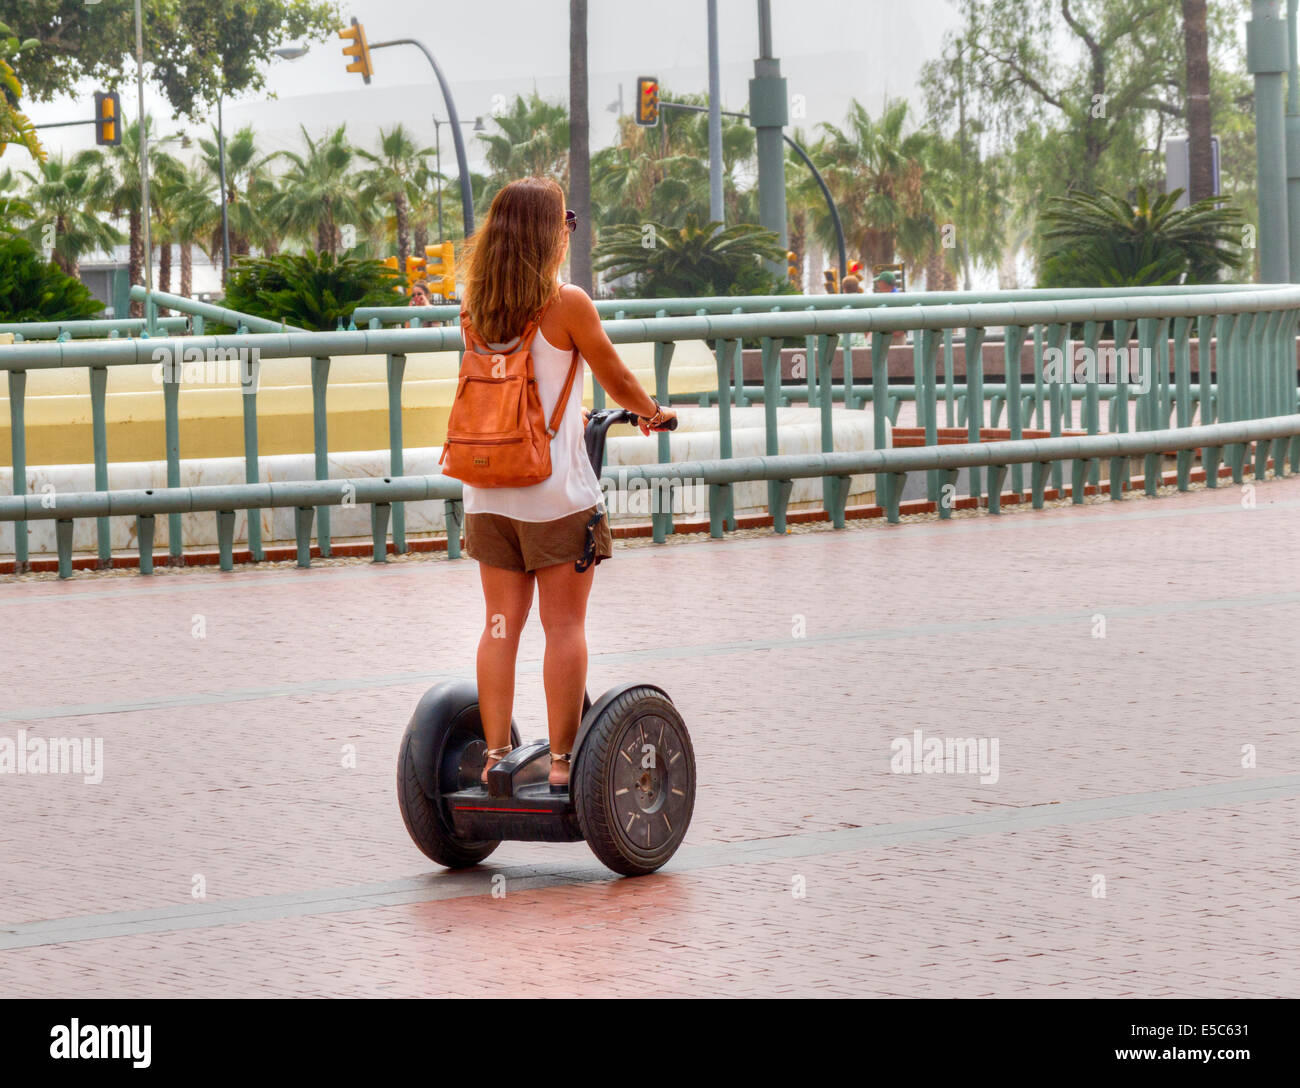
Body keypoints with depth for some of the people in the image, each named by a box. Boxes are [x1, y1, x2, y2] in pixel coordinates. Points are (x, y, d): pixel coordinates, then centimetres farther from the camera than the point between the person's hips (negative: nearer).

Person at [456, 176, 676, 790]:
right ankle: (561, 760, 2)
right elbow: (616, 380, 1)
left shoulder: (478, 307, 5)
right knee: (565, 626, 2)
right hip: (554, 488, -5)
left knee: (501, 624, 8)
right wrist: (652, 413, 20)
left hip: (489, 488, 5)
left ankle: (495, 756, 8)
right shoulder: (567, 304, -11)